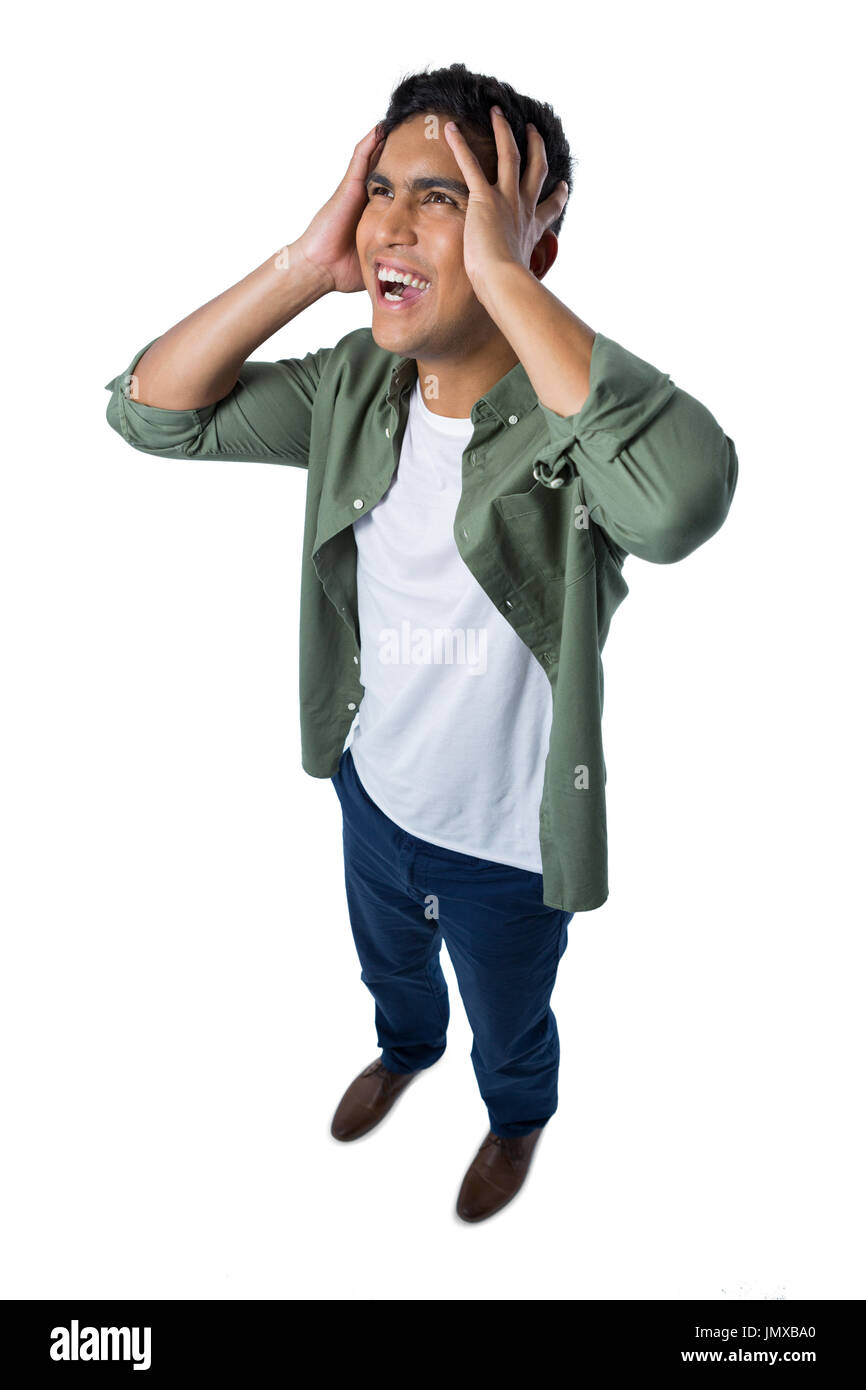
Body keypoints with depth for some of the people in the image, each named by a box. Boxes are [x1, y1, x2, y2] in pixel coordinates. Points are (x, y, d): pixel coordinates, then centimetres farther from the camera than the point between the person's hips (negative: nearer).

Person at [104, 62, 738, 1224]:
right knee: (389, 965, 35)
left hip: (509, 843, -4)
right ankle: (406, 1049, 71)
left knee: (509, 1024, 27)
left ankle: (518, 1116, 63)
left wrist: (501, 274, -45)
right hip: (372, 792, 5)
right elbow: (149, 411, -11)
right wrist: (305, 265, -23)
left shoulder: (575, 414, -30)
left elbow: (682, 499, -53)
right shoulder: (353, 387, -12)